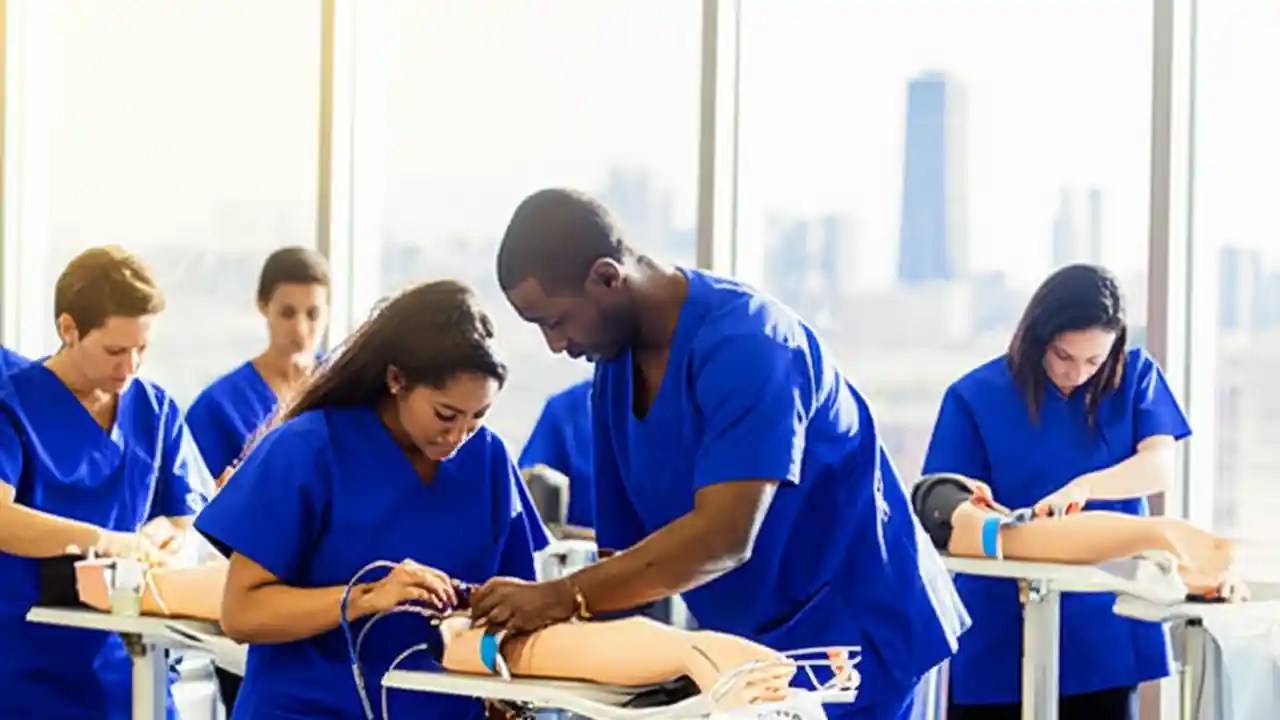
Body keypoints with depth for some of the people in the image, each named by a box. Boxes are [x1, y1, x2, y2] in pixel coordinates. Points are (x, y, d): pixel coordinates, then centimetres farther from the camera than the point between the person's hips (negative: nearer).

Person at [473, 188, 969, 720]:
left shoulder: (743, 342, -22)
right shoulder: (616, 362, 5)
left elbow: (723, 539, -30)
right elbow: (629, 541, 5)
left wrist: (562, 598, -31)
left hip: (849, 627, -8)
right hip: (754, 640, 8)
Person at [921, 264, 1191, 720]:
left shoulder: (1135, 376, 3)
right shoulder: (977, 395, -2)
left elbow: (1161, 466, -11)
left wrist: (1084, 487, -29)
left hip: (1104, 622, 1)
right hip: (1002, 628, -1)